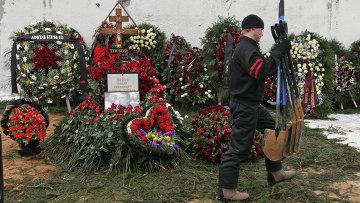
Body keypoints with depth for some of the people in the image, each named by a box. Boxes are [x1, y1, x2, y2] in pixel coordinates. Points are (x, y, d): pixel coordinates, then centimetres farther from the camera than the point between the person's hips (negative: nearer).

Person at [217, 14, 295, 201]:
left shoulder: (246, 47, 17)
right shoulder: (246, 48, -18)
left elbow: (264, 71, 16)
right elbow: (262, 71, -30)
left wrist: (279, 53, 8)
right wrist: (278, 52, -21)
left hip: (252, 105, 11)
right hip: (244, 106, -11)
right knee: (239, 148, -5)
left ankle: (276, 173, 33)